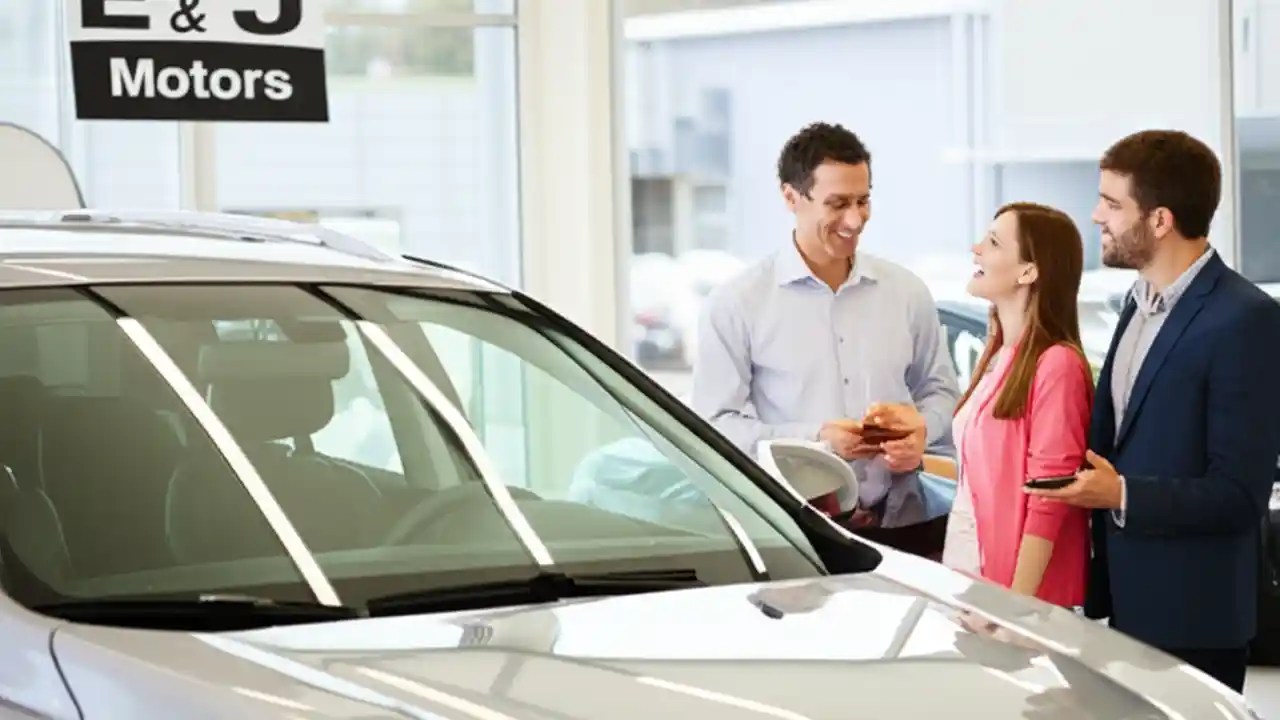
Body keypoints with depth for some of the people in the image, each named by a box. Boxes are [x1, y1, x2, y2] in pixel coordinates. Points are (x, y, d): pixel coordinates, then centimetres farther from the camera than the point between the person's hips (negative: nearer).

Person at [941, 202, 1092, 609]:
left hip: (1010, 582, -8)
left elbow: (1048, 499, -17)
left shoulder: (1056, 364, -15)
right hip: (965, 572, 8)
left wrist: (1018, 603, -18)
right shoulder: (998, 356, 11)